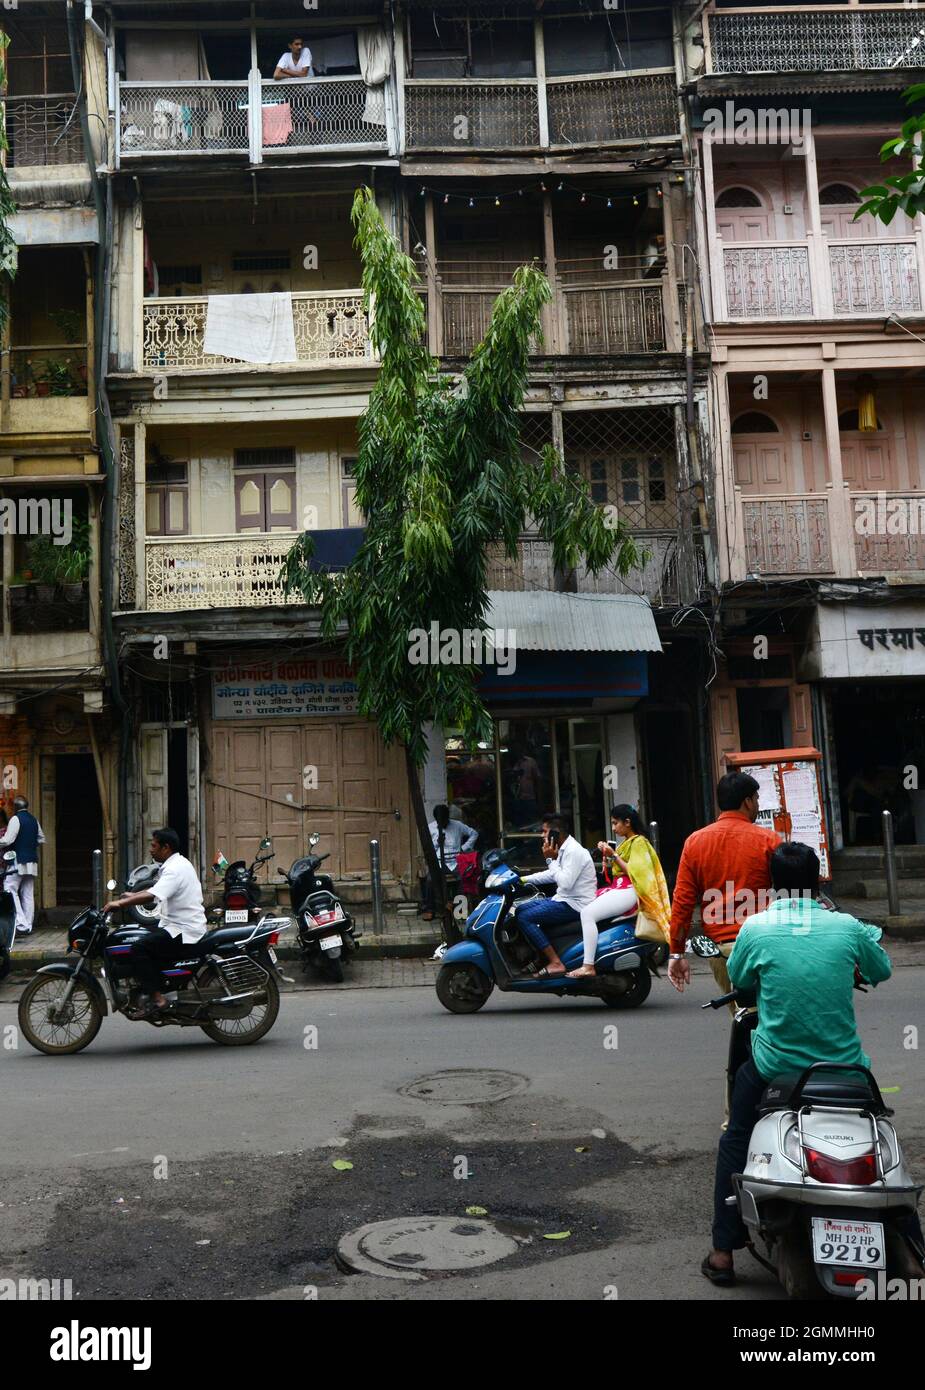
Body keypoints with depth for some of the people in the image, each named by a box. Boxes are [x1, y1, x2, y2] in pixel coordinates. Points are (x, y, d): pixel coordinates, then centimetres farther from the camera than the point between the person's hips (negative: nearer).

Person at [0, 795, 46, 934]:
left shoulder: (15, 819, -10)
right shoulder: (34, 820, 13)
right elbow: (41, 839, 19)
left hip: (18, 861, -7)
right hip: (32, 861, 8)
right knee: (28, 894, 10)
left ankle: (21, 923, -16)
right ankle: (28, 925, 11)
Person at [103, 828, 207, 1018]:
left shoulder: (175, 869, -18)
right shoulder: (175, 864, 16)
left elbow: (152, 895, -31)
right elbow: (156, 888, 30)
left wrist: (120, 903, -26)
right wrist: (133, 895, 23)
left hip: (184, 931, -11)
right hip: (180, 926, 11)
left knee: (140, 949, -20)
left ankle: (156, 999, -20)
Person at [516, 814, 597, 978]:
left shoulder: (573, 851, -18)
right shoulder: (564, 849, 14)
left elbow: (565, 883, -26)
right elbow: (552, 875, 25)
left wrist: (551, 859, -18)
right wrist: (523, 879, 18)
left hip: (575, 905, -11)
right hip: (563, 899, 11)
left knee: (525, 918, -18)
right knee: (521, 909, 12)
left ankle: (555, 963, -19)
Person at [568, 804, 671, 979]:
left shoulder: (639, 842, -6)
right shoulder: (627, 842, 23)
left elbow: (633, 872, -16)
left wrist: (614, 856, -16)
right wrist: (607, 856, 8)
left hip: (628, 891, -11)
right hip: (619, 889, 11)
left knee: (588, 913, -26)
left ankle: (588, 966, -30)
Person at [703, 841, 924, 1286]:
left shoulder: (755, 928, -10)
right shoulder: (847, 927, -6)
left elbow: (736, 979, 8)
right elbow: (881, 971, 13)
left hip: (775, 1065, -1)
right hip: (844, 1064, 1)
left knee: (735, 1142, 22)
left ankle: (723, 1251, 22)